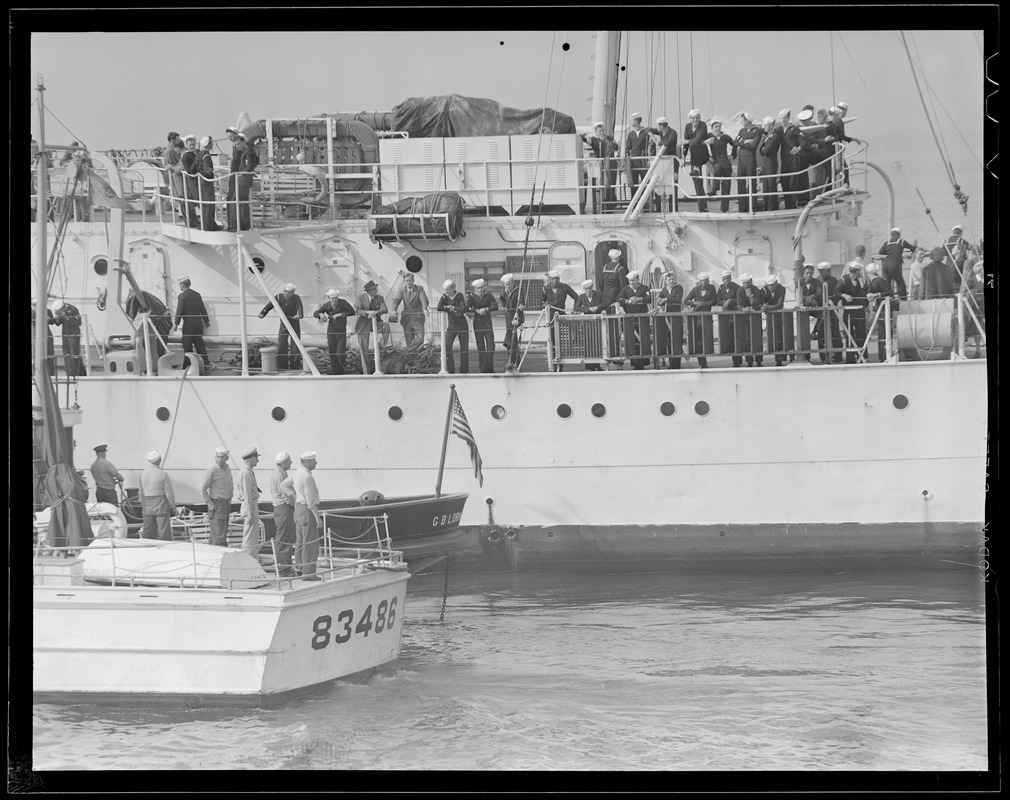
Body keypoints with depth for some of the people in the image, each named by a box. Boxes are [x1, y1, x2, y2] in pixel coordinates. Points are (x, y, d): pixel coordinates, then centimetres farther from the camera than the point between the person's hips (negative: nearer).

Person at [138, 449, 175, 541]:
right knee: (164, 533, -1)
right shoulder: (162, 474, -13)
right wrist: (172, 506, 3)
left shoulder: (143, 474, 3)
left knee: (148, 533, 10)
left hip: (147, 507, 5)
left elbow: (141, 492, 11)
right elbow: (169, 492, -9)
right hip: (161, 506, -5)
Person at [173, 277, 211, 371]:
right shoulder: (197, 294, 8)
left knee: (187, 345, 2)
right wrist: (206, 321, 23)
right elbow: (203, 309, 13)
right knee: (199, 343, 11)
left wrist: (176, 324, -8)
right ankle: (205, 363, 8)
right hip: (198, 322, 6)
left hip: (188, 323, -6)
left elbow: (179, 311, -14)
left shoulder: (182, 296, -11)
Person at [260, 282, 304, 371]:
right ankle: (282, 368, 6)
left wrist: (299, 315, -55)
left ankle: (295, 369, 6)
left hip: (294, 325, -2)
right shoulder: (279, 297, -7)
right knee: (281, 348, -2)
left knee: (295, 348, -3)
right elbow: (269, 306, -13)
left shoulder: (296, 298, -14)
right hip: (283, 325, 2)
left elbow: (300, 307, -32)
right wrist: (262, 313, -33)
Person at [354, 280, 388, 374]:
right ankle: (367, 371, 3)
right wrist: (367, 312, -28)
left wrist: (375, 312, -33)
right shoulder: (361, 297, -2)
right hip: (363, 325, -1)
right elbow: (357, 310, -13)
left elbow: (385, 310, -15)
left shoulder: (380, 298, 0)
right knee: (364, 348, -5)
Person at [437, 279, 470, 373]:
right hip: (451, 325, 1)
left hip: (462, 325, -1)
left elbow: (464, 309, -19)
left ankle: (464, 370, 11)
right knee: (447, 346, -12)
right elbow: (439, 308, -21)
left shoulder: (460, 296, -8)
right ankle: (450, 370, -7)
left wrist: (452, 307, -17)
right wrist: (455, 310, -20)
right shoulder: (444, 297, -5)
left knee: (464, 348, 1)